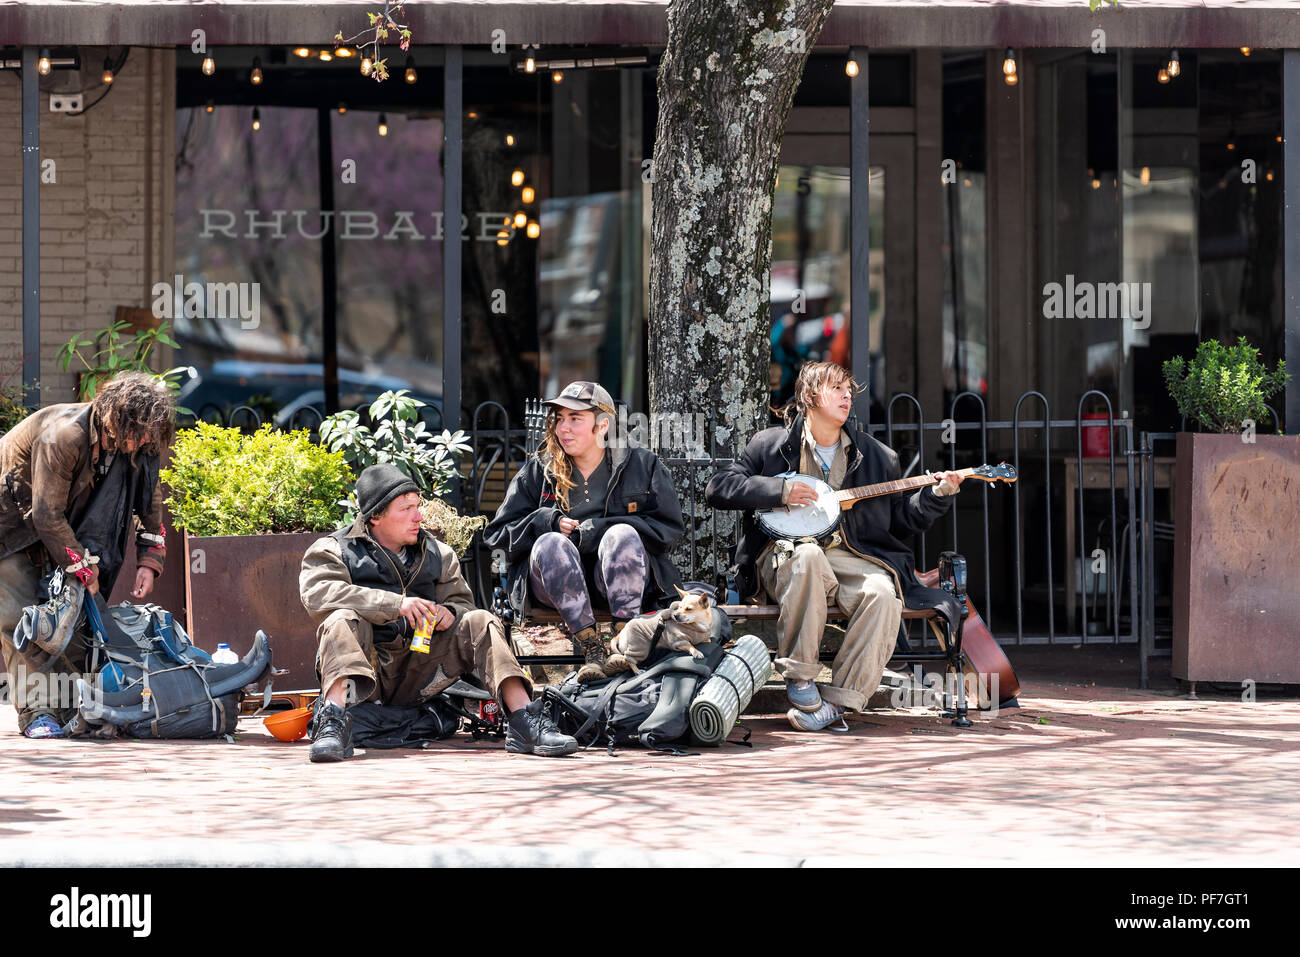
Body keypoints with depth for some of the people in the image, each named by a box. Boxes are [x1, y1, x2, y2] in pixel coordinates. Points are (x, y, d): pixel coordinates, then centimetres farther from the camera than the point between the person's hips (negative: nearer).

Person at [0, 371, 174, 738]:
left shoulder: (133, 443, -13)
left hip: (54, 524, 7)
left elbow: (150, 499, 3)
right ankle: (38, 713, -17)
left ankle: (76, 706, -1)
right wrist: (84, 570, -26)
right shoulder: (64, 435, -36)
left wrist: (149, 561, -7)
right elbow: (48, 516, -32)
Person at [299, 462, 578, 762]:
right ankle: (335, 722, -51)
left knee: (480, 623, -13)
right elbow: (317, 594, -15)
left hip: (418, 673, 4)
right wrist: (395, 604, -23)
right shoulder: (333, 550, 5)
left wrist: (450, 613, -8)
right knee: (342, 621, -32)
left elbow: (461, 601, 20)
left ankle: (523, 721, -28)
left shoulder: (437, 554, 21)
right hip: (366, 663, -3)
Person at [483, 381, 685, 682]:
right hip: (557, 585, 1)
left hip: (618, 578, -1)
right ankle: (591, 647, -38)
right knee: (550, 543, -32)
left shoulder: (642, 465, 10)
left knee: (621, 535, -32)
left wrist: (596, 531, -12)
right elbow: (496, 534, 10)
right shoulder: (538, 471, 14)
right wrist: (549, 522, -10)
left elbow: (668, 527, -2)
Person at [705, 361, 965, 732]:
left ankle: (837, 701, -29)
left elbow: (902, 520, 18)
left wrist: (937, 494, 1)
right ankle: (799, 679, -29)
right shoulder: (771, 445, 9)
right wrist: (780, 491, -10)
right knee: (807, 556, -40)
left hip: (850, 556, 3)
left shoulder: (876, 456, 17)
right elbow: (717, 488, 0)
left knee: (884, 595, -31)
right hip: (784, 557, -2)